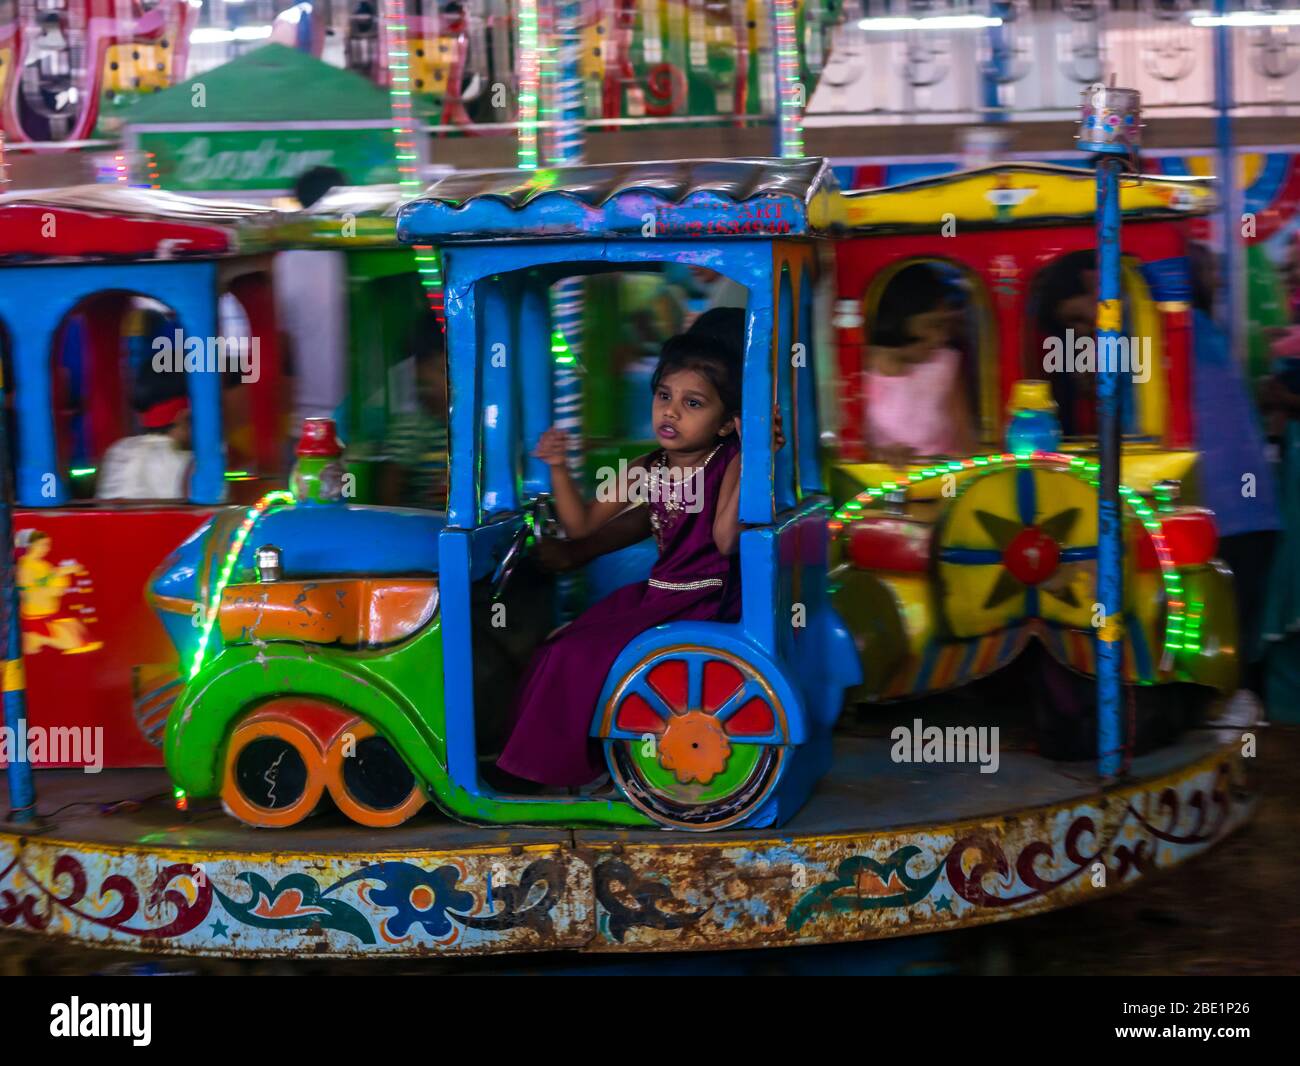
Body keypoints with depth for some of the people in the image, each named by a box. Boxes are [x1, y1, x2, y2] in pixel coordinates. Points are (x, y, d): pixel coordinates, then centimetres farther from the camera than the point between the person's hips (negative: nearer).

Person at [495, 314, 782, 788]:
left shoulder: (730, 465, -11)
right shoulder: (647, 472, 8)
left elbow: (726, 539, -28)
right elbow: (584, 524, 16)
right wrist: (559, 468, 3)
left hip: (706, 601, -7)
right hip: (657, 594, 7)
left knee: (588, 654, -19)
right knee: (564, 648, -1)